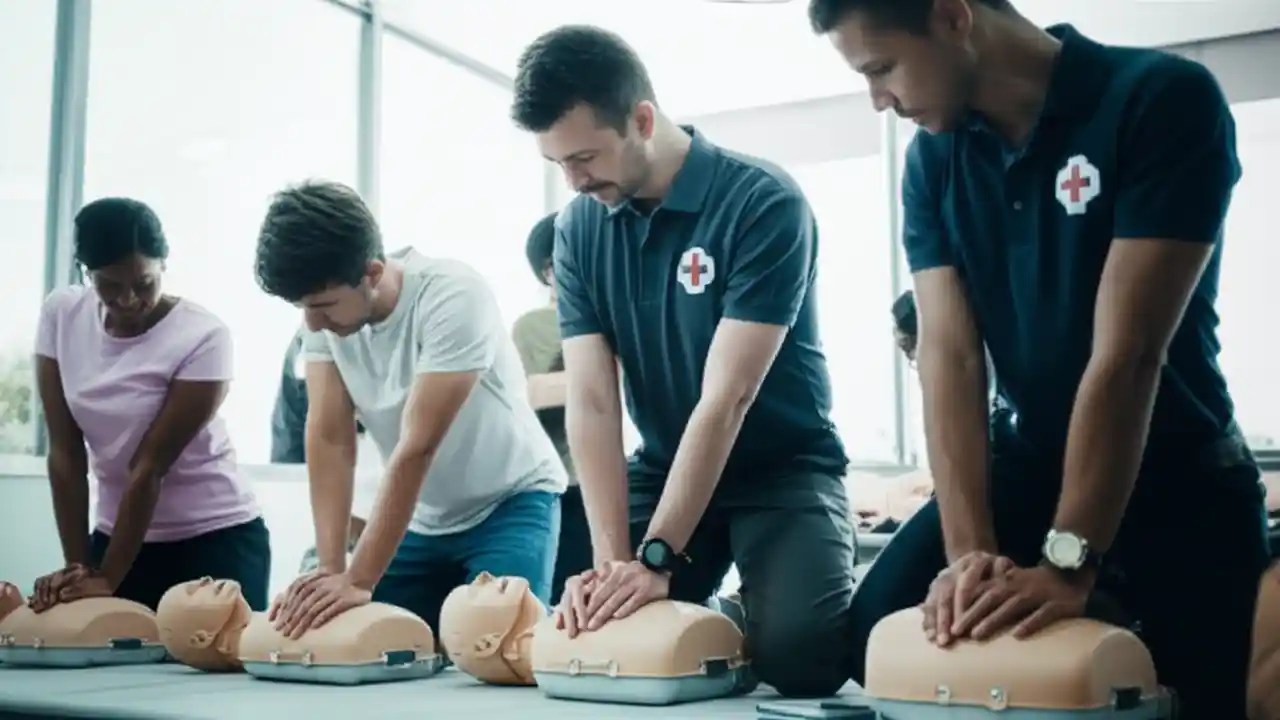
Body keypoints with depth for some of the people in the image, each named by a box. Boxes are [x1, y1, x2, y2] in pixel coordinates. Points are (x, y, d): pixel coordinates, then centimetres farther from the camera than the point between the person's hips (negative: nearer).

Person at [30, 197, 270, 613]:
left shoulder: (202, 337, -19)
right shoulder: (60, 315, -6)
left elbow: (150, 465, -18)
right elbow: (65, 453, -6)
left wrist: (108, 578, -15)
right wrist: (77, 564, -7)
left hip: (216, 539, -4)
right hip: (119, 533, 4)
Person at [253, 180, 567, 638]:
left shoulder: (452, 298, -29)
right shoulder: (323, 306, -12)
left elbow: (417, 449, -31)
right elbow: (329, 439, -15)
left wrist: (359, 579, -31)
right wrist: (330, 567, -25)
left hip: (508, 506, -5)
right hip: (419, 518, 5)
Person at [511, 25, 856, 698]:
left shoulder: (763, 202, -20)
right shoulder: (578, 227, -3)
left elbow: (725, 398, -23)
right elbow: (591, 402, -9)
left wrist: (655, 558, -25)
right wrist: (609, 558, -20)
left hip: (783, 467, -4)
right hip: (664, 468, 4)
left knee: (800, 652, -25)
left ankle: (730, 633, 9)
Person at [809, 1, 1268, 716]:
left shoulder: (1165, 100, -20)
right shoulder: (933, 158, -4)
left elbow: (1128, 352, -26)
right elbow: (950, 356, -11)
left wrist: (1068, 562, -28)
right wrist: (968, 550, -22)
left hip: (1179, 474, -3)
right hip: (1035, 460, 4)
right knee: (878, 629, -9)